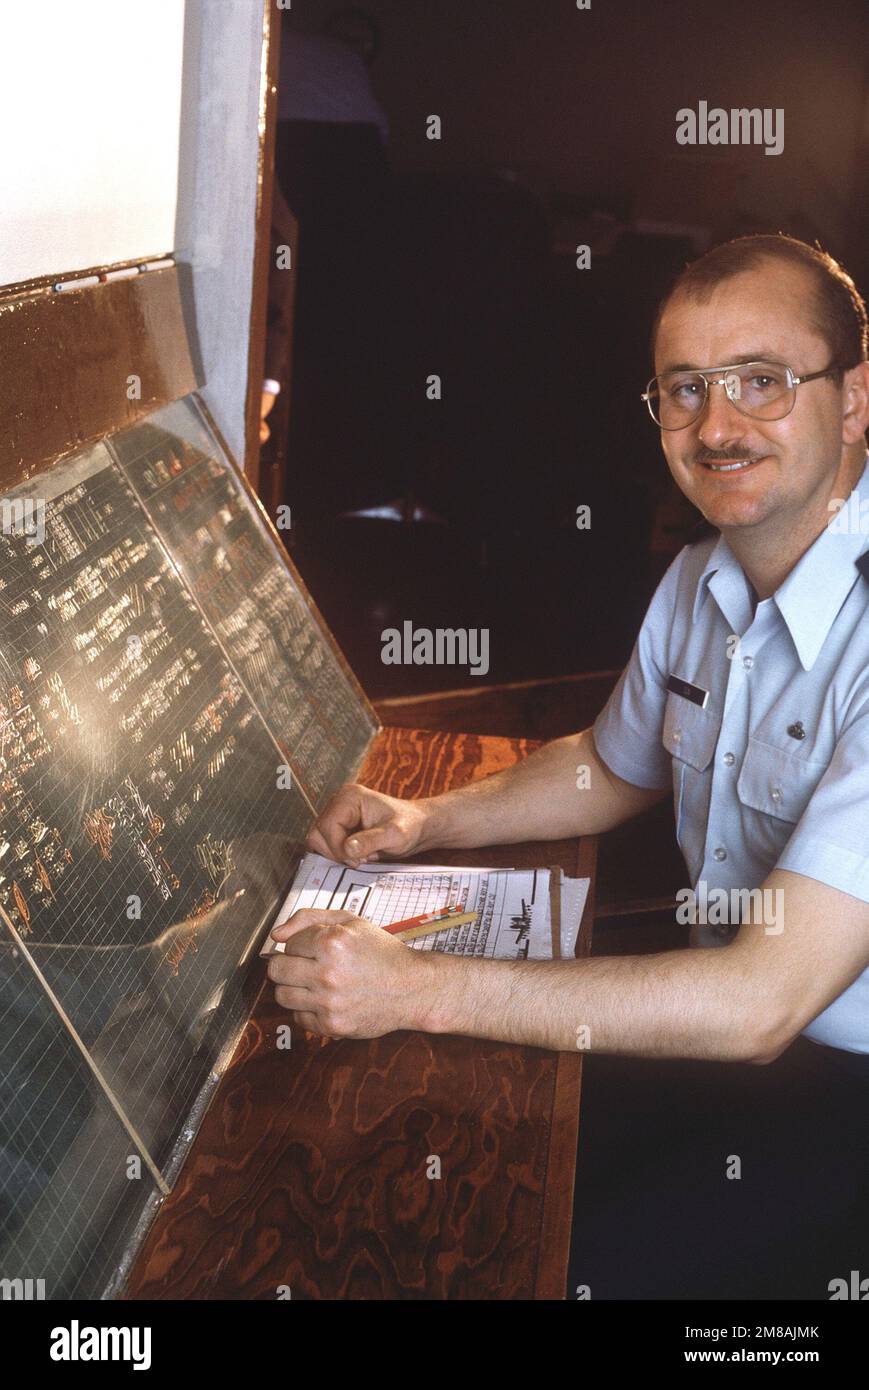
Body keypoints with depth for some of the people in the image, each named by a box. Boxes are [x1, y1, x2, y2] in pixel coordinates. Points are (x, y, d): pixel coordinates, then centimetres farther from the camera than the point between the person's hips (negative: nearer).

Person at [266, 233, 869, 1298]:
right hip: (728, 1025, 7)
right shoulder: (698, 581, 0)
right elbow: (614, 769, 18)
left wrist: (416, 989, -32)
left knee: (575, 1261, -17)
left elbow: (760, 1002, -33)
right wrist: (424, 823, 1)